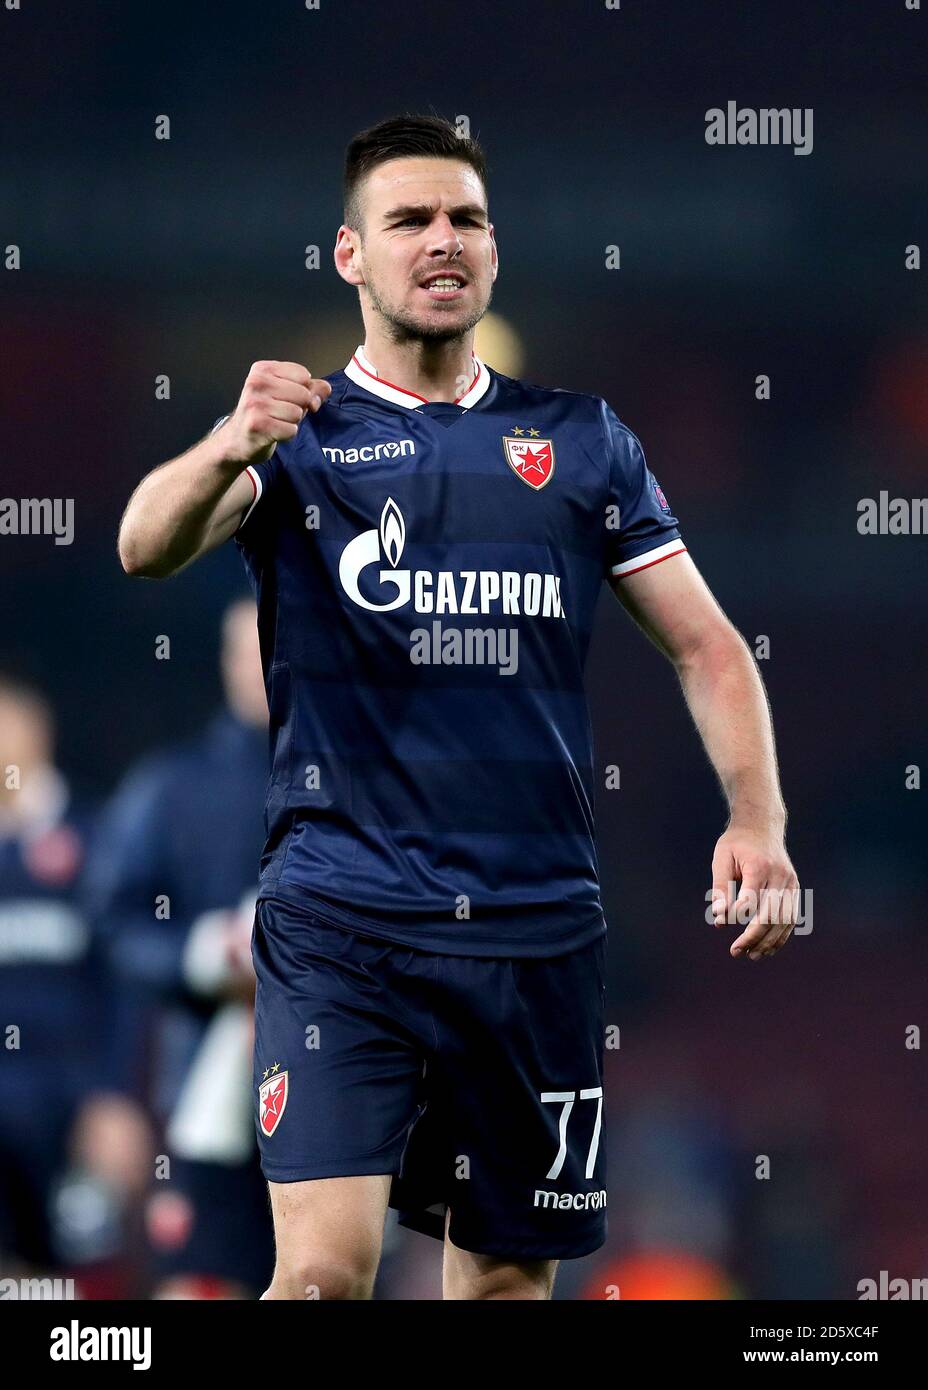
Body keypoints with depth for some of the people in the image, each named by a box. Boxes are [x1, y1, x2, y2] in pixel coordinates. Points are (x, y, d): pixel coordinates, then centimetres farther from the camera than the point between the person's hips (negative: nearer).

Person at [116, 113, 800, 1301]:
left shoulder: (581, 440, 12)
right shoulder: (298, 432, 4)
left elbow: (705, 644, 12)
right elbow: (146, 546, -15)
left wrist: (755, 816, -6)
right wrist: (224, 453, -38)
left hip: (540, 923, 3)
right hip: (340, 916, -3)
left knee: (508, 1272, 8)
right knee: (325, 1267, -18)